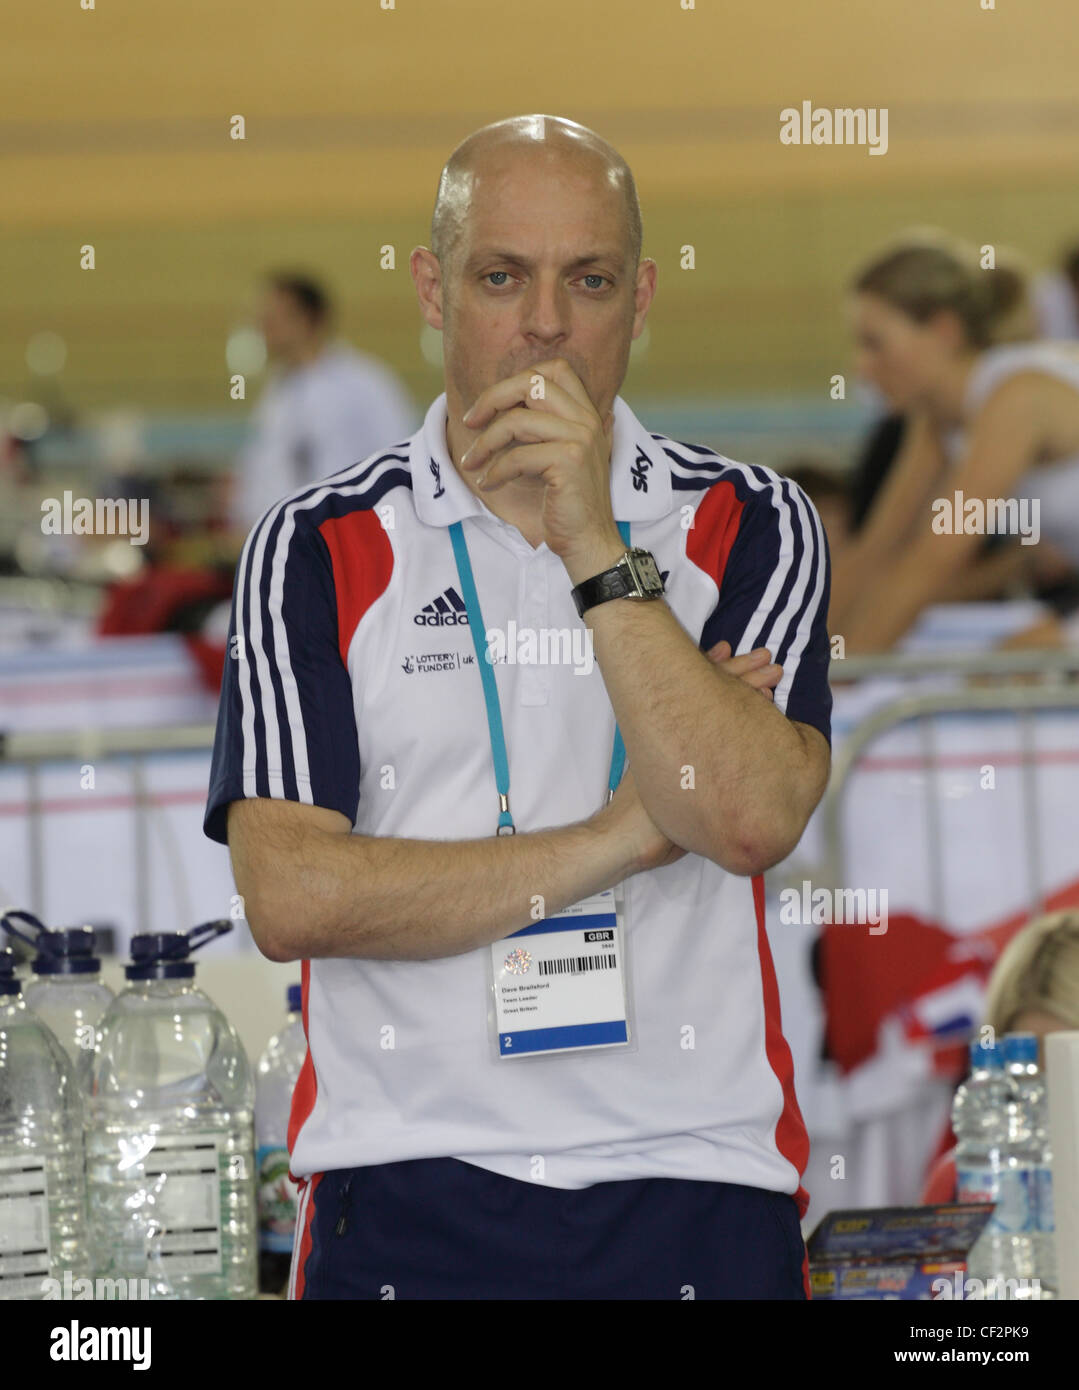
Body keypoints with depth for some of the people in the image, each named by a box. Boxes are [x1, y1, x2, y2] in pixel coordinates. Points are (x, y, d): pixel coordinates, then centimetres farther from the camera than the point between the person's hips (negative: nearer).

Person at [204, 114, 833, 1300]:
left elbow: (752, 819, -12)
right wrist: (622, 838, -9)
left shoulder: (747, 527, 5)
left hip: (691, 1190, 1)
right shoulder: (318, 551, 3)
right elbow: (290, 898, -8)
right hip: (408, 1193, 0)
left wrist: (594, 544, -14)